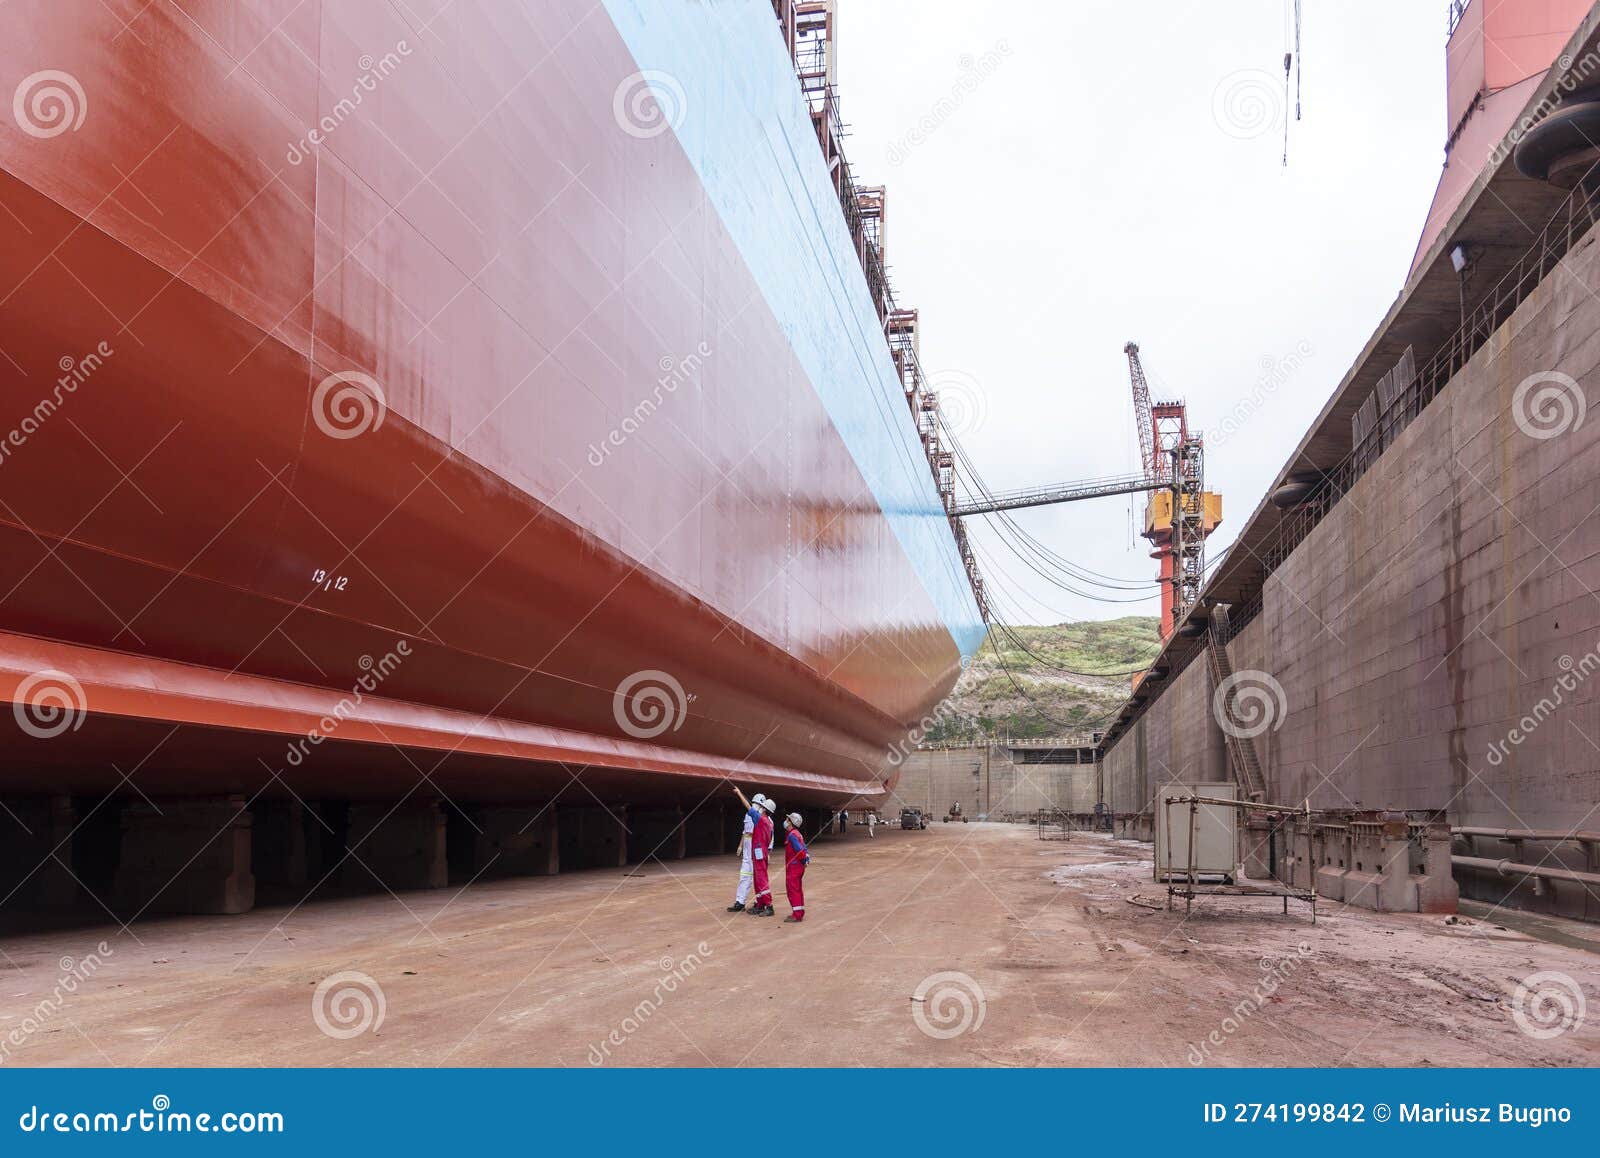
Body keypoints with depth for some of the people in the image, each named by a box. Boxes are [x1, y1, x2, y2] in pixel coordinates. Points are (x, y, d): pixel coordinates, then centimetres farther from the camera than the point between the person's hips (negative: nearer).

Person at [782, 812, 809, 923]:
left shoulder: (792, 835, -18)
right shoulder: (797, 834, 14)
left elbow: (800, 850, -24)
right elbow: (804, 848, 15)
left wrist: (804, 860, -13)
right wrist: (807, 858, 8)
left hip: (793, 867, -10)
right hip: (799, 866, 10)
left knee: (792, 889, -7)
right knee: (797, 889, 17)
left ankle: (797, 915, -7)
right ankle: (800, 912, 25)